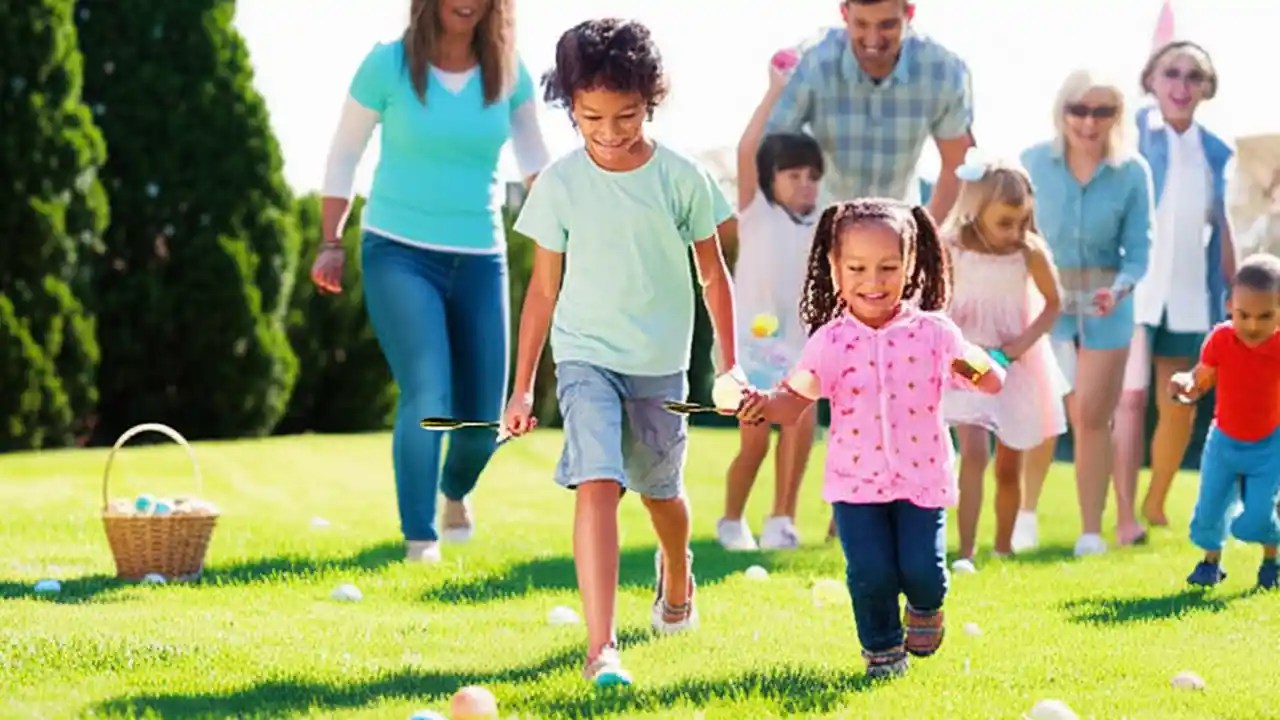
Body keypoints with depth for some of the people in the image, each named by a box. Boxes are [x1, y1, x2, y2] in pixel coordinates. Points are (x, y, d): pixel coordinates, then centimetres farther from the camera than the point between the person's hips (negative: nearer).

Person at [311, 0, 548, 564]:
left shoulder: (507, 74, 1)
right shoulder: (388, 65, -6)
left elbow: (533, 156, 11)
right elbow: (344, 154, 4)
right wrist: (331, 243, 1)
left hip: (479, 260, 3)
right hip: (399, 254, -3)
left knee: (484, 415, 6)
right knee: (427, 396, -18)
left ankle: (455, 491, 41)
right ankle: (419, 537, -7)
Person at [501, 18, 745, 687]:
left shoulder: (682, 176, -7)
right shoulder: (559, 183, -7)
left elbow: (713, 274, 4)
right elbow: (543, 288, 1)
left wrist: (729, 364, 3)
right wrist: (522, 386, 2)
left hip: (661, 361, 1)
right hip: (586, 355, -1)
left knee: (661, 489, 17)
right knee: (597, 484, -19)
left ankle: (676, 577, 52)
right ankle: (600, 648, -23)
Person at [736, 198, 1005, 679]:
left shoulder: (932, 332, -4)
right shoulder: (831, 341, -4)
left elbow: (994, 382, -4)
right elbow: (796, 399, -4)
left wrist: (977, 368, -27)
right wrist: (764, 405, -26)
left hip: (922, 478, 0)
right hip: (856, 482, 0)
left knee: (922, 571, -7)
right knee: (871, 573, -9)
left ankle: (926, 606, 32)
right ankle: (881, 648, 21)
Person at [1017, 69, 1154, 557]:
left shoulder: (1132, 172, -8)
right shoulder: (1034, 162, -8)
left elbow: (1138, 248, -5)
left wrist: (1120, 289, -23)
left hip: (1104, 306, 0)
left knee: (1091, 417, 3)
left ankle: (1092, 530, 12)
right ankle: (1026, 511, 22)